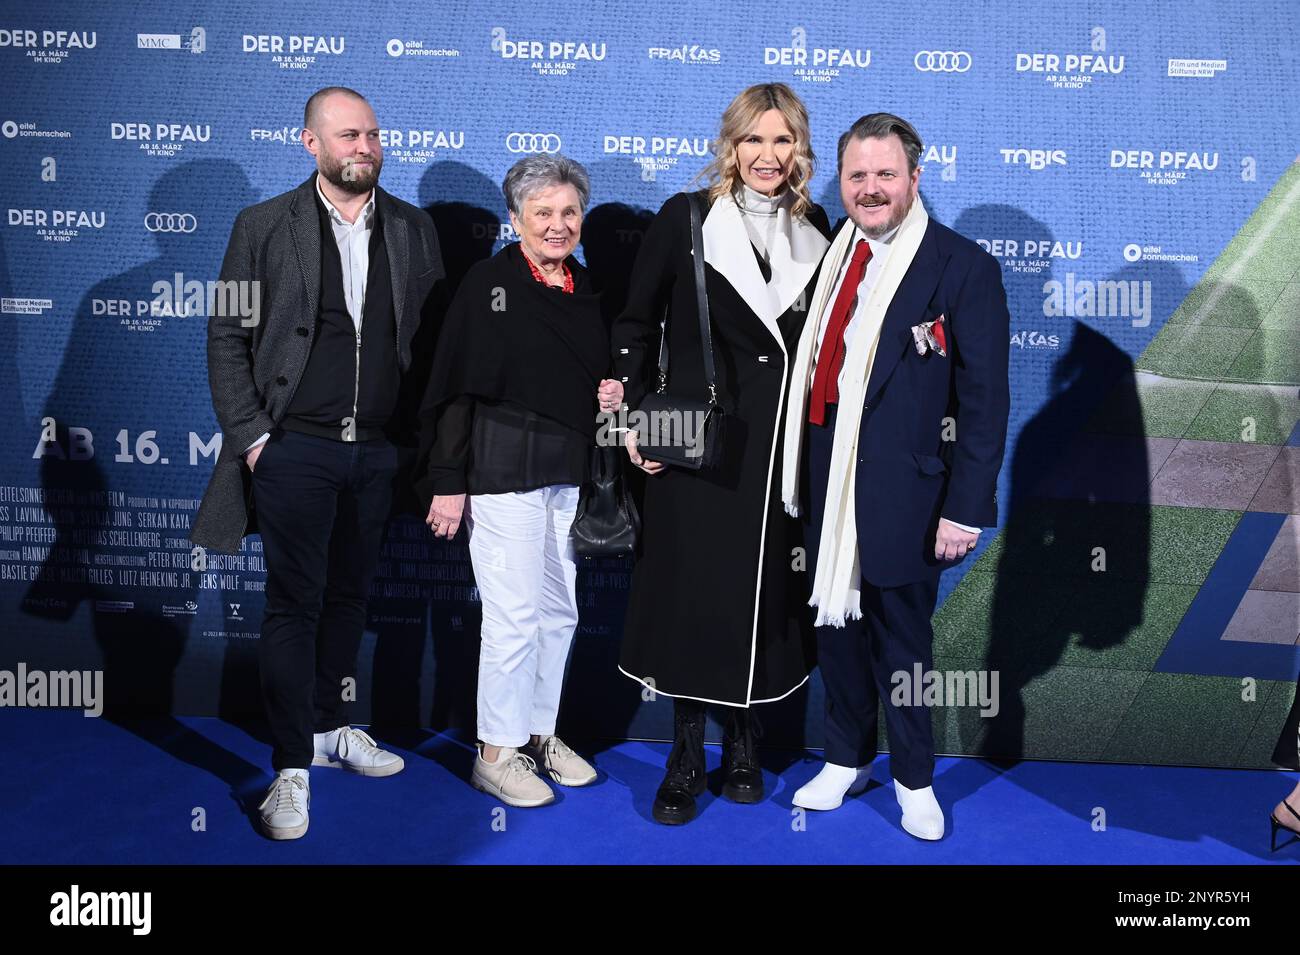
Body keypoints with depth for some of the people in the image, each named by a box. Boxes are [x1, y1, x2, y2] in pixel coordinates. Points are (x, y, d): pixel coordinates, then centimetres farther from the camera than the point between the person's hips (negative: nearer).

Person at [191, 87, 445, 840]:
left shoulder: (413, 229, 7)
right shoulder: (264, 226, 0)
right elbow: (227, 336, 0)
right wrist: (250, 435, -7)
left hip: (378, 451, 3)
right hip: (295, 448, -3)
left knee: (349, 596, 14)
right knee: (294, 604, 1)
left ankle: (331, 727, 31)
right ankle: (292, 766, 10)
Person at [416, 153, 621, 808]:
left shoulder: (589, 289, 13)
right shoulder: (489, 282, -5)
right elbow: (455, 386, -8)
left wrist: (612, 393, 2)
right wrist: (448, 482, -12)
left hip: (571, 472, 6)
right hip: (504, 467, -6)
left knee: (560, 612, 12)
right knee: (514, 614, -4)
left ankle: (541, 731, 28)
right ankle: (497, 751, 12)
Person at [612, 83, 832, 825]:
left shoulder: (815, 228, 7)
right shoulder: (686, 217, -3)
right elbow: (636, 323, 1)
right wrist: (638, 415, -7)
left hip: (787, 443, 3)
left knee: (765, 591, 11)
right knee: (692, 592, 2)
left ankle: (744, 742, 29)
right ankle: (687, 757, 17)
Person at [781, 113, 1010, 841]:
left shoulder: (965, 267, -10)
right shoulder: (830, 257, 6)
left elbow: (985, 398, -11)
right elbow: (810, 371, 7)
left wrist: (967, 508, -14)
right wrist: (801, 473, 5)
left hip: (903, 493, -4)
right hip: (828, 486, 5)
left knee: (901, 638, 11)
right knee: (836, 630, 17)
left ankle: (915, 778, 33)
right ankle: (847, 758, 39)